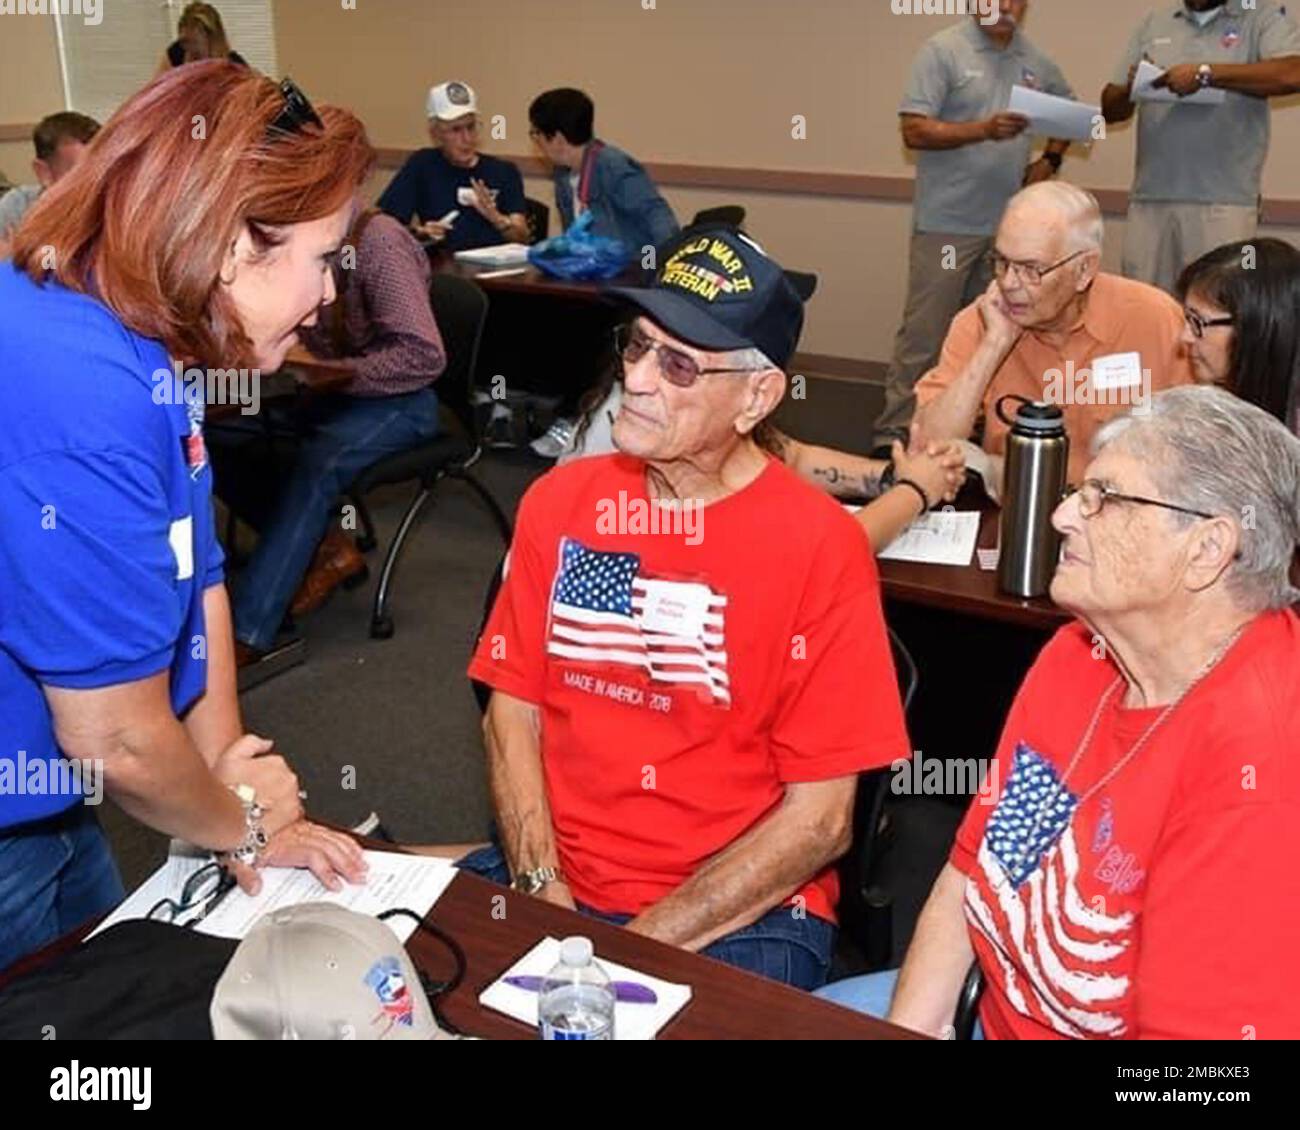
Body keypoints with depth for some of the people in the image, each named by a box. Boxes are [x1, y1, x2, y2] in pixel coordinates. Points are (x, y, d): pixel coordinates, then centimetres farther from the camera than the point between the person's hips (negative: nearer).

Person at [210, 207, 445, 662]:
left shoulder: (376, 239, -20)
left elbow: (424, 355, -26)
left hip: (391, 398, -7)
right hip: (320, 392, 7)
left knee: (317, 466, -33)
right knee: (213, 438, -11)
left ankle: (246, 634, -29)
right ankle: (322, 546, -3)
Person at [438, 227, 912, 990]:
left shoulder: (818, 547, -10)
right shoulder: (560, 500, 4)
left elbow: (819, 819, -10)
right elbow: (513, 709, 5)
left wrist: (643, 946, -14)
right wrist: (542, 889, -9)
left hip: (739, 912, -3)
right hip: (552, 880, 4)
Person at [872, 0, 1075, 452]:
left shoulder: (1036, 60, 11)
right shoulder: (943, 51, -5)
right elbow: (914, 130, -13)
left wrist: (1050, 159, 11)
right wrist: (984, 129, -22)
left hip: (1009, 225, 6)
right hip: (947, 223, -6)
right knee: (924, 333, -6)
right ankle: (893, 432, 0)